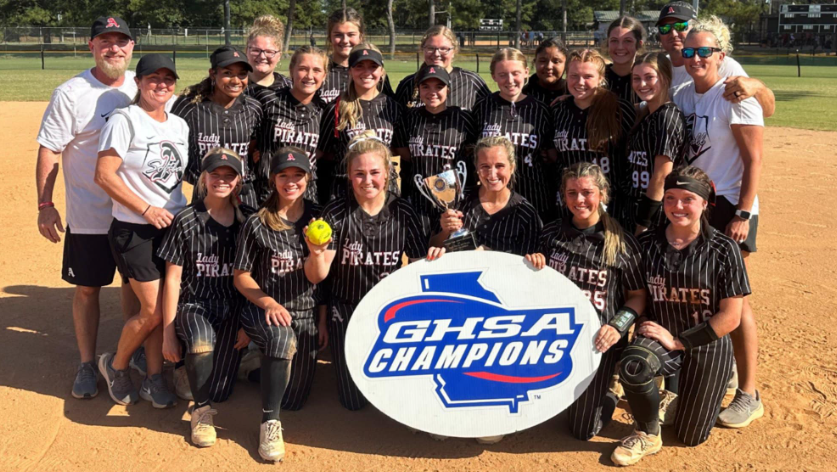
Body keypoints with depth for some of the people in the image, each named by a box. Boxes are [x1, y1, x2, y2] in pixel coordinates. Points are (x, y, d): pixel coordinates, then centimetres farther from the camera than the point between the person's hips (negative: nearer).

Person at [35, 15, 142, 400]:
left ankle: (135, 350, 34)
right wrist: (45, 205, -12)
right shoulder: (71, 94, -10)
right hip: (89, 216, -3)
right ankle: (87, 363, 22)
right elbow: (49, 150, -8)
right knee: (87, 289, 7)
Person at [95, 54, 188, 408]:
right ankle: (115, 365, 19)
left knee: (160, 308, 8)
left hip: (173, 225, 6)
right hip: (134, 230, -6)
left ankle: (154, 379, 21)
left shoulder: (180, 125, 10)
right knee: (153, 310, -6)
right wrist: (147, 209, -17)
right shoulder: (124, 120, -10)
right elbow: (104, 174, -15)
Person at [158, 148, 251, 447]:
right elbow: (172, 279, -2)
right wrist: (168, 334, -4)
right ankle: (202, 411, -14)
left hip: (232, 308, 2)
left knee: (219, 391, -18)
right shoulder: (186, 221, -2)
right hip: (194, 304, -2)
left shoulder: (245, 222, 5)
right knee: (201, 340, -38)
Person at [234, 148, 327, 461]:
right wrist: (267, 302, -19)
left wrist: (323, 320, 1)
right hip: (265, 310, -3)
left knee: (294, 401, 4)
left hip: (307, 313, 3)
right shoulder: (257, 224, -4)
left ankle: (268, 363, 37)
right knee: (283, 337, -39)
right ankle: (269, 422, -25)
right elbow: (241, 276, -2)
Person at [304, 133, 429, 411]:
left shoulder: (402, 213, -6)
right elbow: (317, 277, -14)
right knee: (354, 401, 2)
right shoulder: (336, 213, -11)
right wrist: (316, 254, -35)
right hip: (346, 310, -1)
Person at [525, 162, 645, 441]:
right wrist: (533, 264, -9)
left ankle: (605, 399, 33)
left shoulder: (621, 243, -9)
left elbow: (638, 296, -5)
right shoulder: (551, 234, 2)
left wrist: (618, 326, -22)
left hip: (598, 341, -3)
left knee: (583, 430, 2)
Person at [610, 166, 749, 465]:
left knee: (690, 437, 8)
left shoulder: (723, 250, -12)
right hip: (660, 338, 1)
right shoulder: (647, 243, -4)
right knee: (632, 365, -36)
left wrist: (679, 341, -17)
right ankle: (647, 436, -8)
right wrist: (643, 326, -11)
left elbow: (730, 317, -12)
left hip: (706, 346, -1)